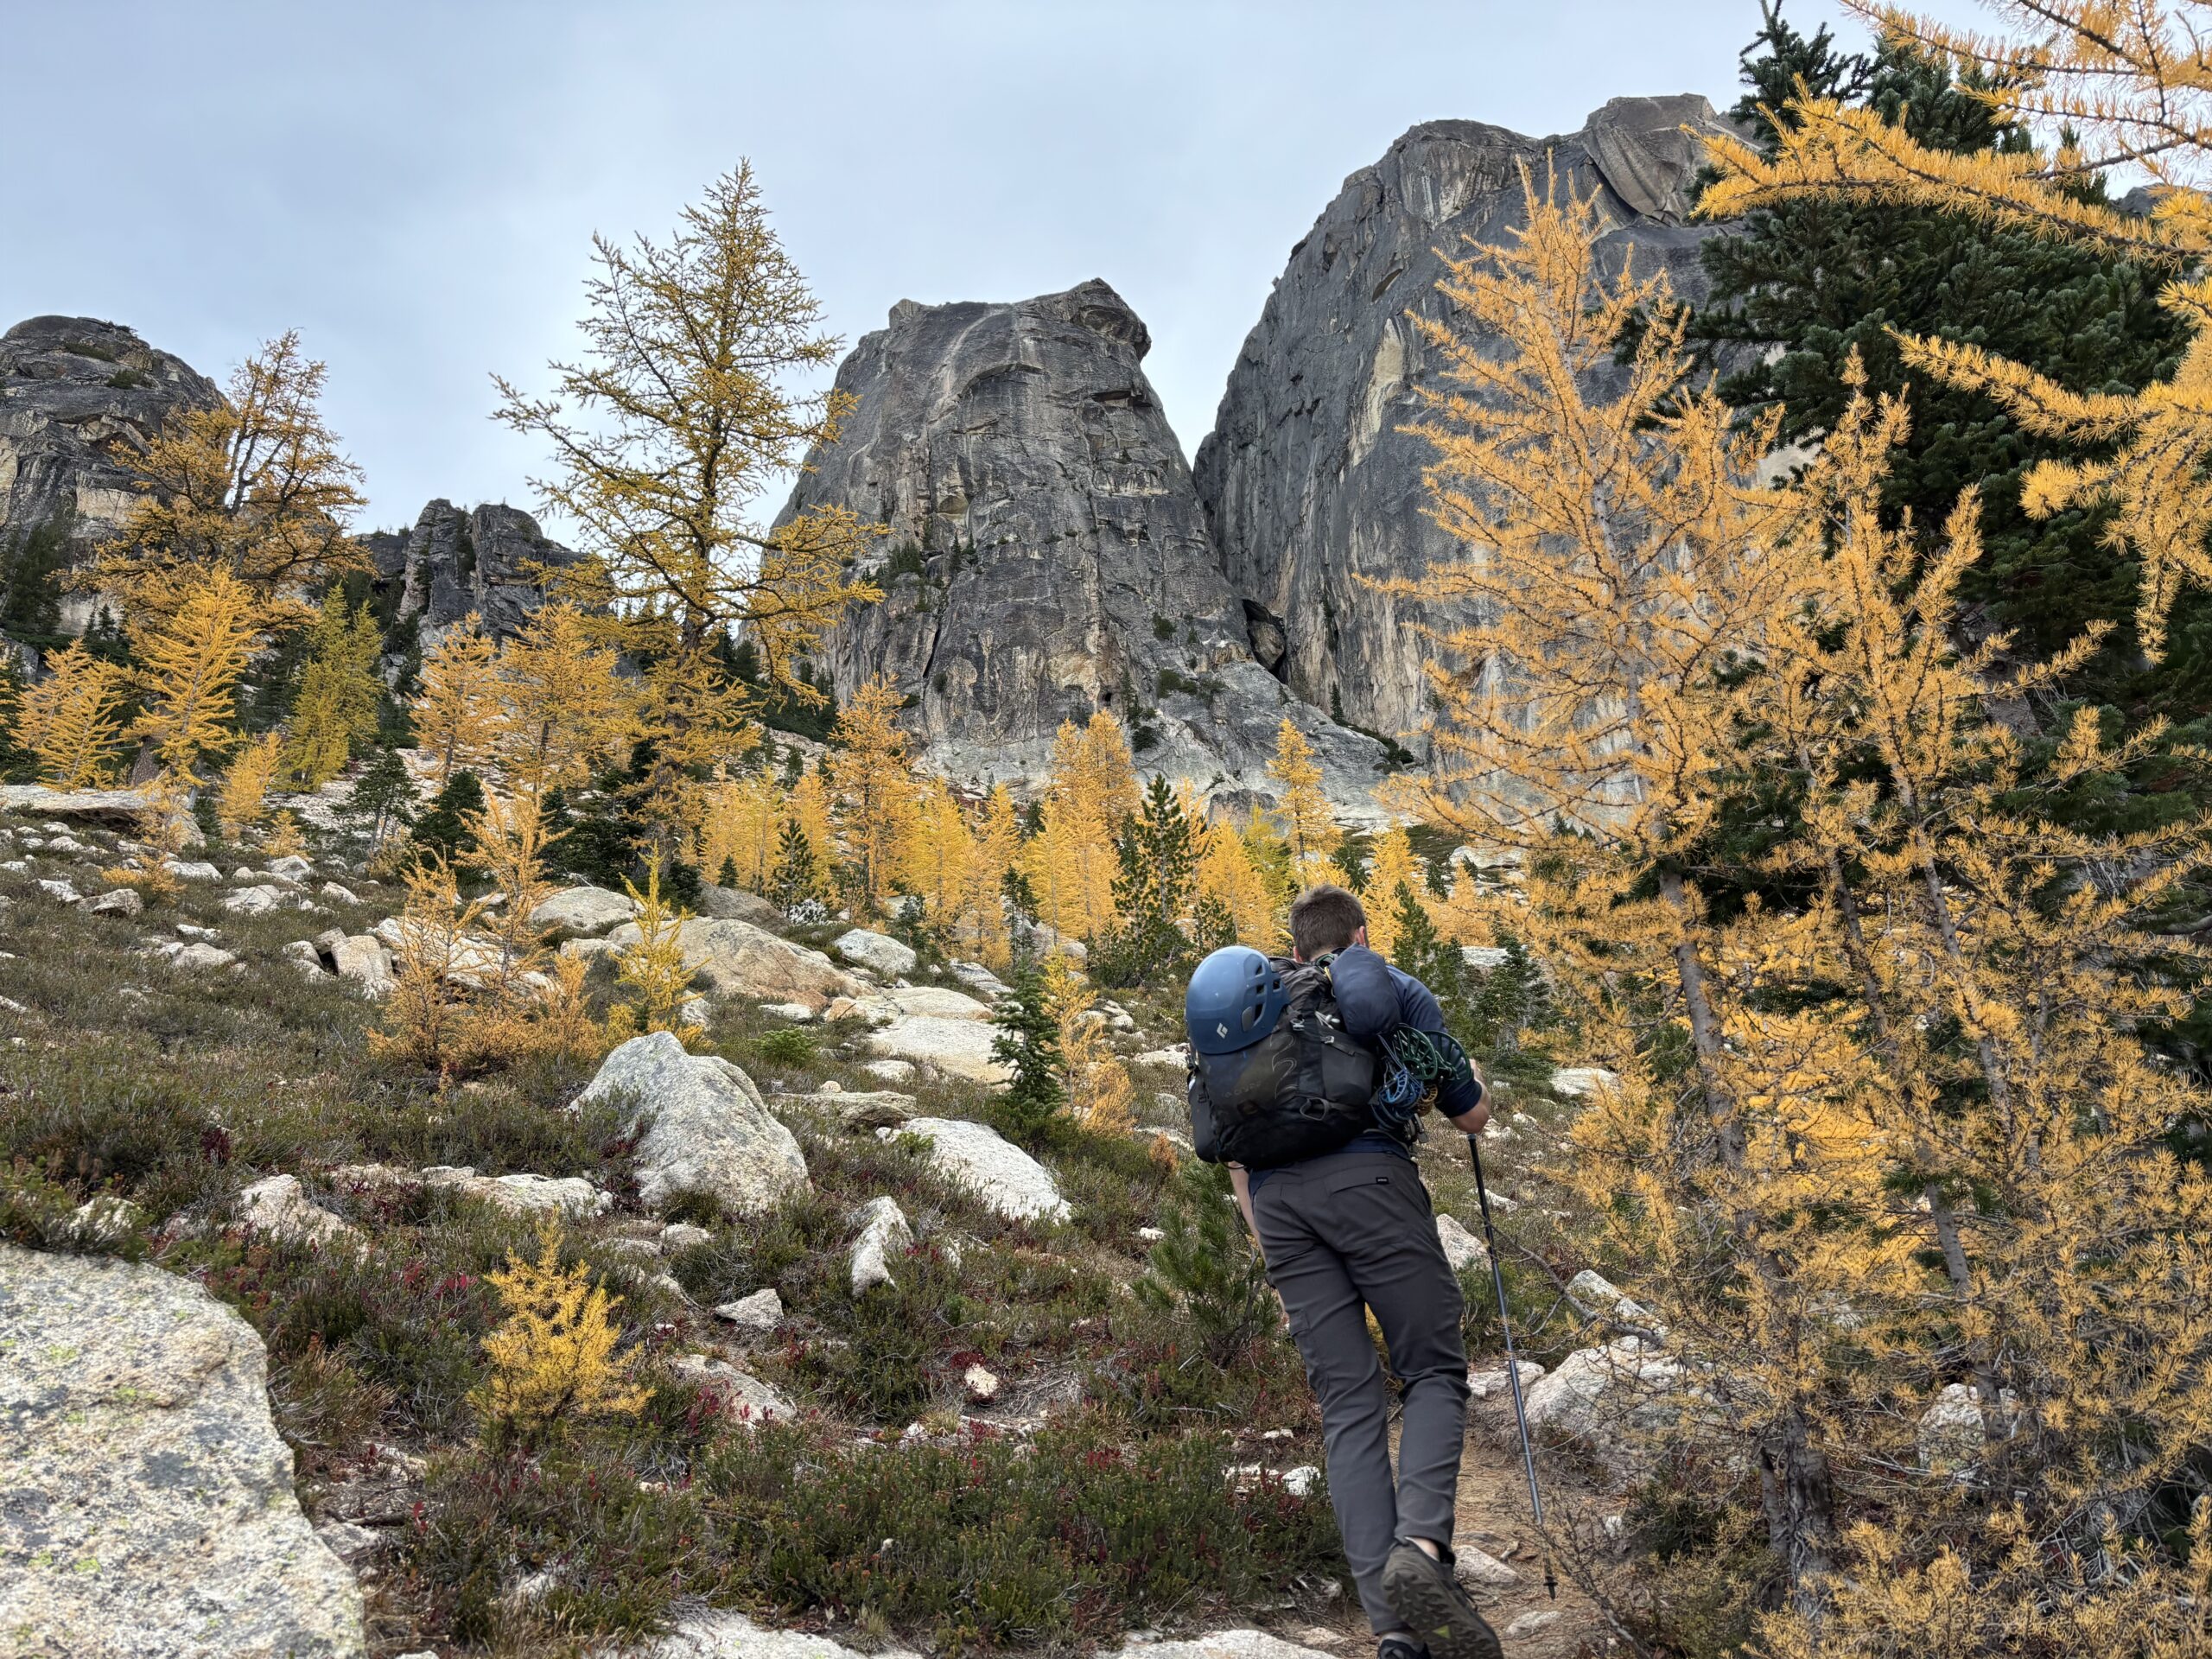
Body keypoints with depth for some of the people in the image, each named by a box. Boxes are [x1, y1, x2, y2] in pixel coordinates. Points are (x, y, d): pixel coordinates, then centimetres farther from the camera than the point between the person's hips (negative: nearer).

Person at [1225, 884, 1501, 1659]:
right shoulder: (1397, 988, 19)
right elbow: (1472, 1116, 20)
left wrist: (1270, 1249, 28)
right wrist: (1462, 1086, 43)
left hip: (1274, 1195, 4)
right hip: (1367, 1178, -3)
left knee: (1348, 1407, 4)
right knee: (1435, 1372, 6)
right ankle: (1421, 1545, -19)